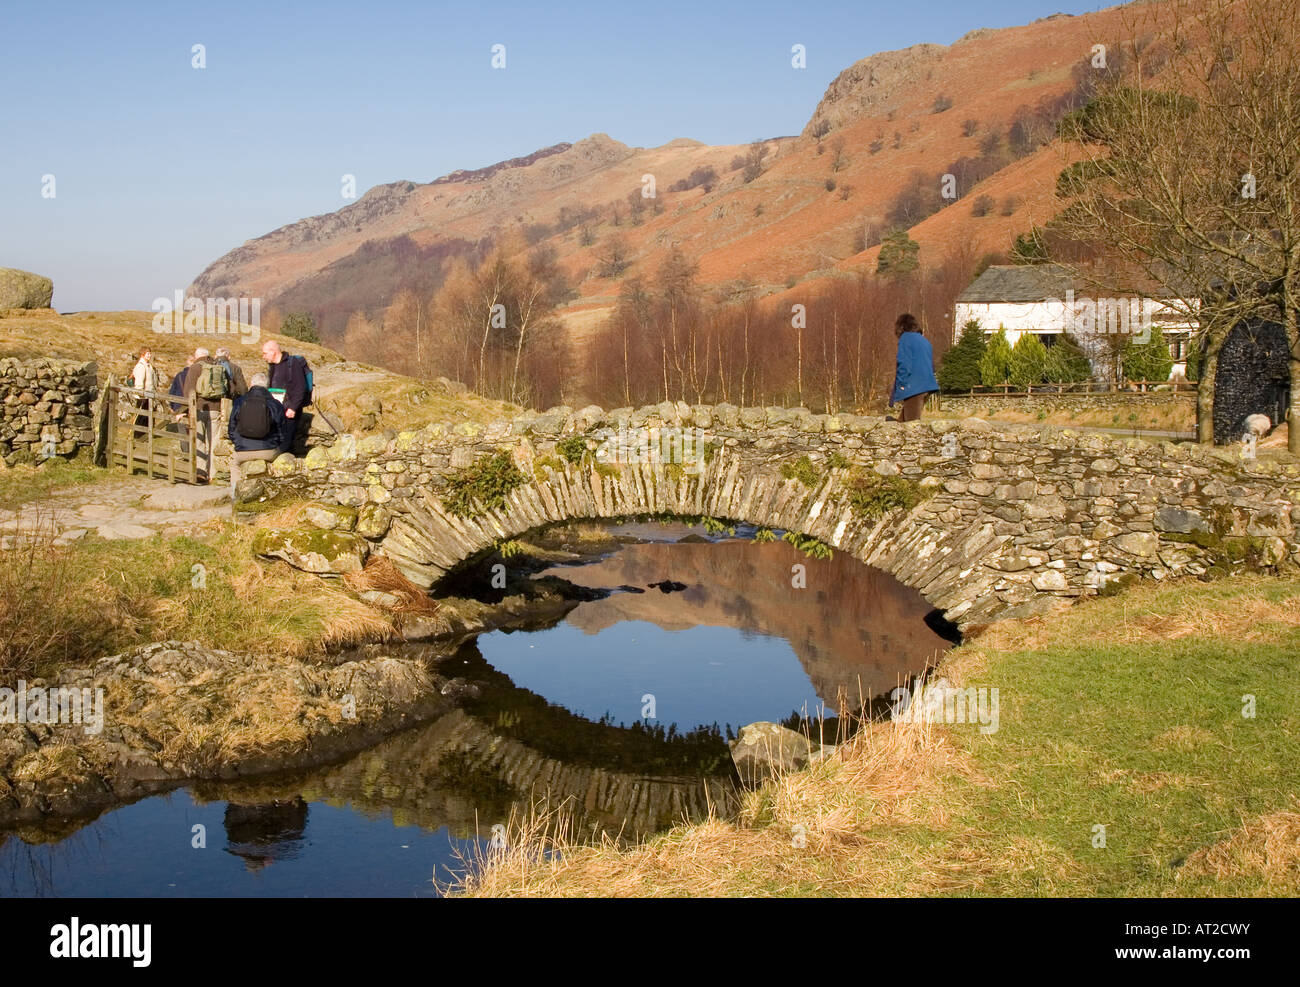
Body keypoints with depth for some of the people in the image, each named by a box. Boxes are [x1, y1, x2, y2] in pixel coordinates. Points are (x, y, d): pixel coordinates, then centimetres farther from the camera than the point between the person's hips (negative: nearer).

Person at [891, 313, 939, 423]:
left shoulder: (905, 338, -4)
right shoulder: (924, 340, 20)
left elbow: (903, 365, -13)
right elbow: (932, 366, 23)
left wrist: (896, 392, -13)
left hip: (914, 388, -8)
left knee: (912, 422, -11)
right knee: (902, 421, 12)